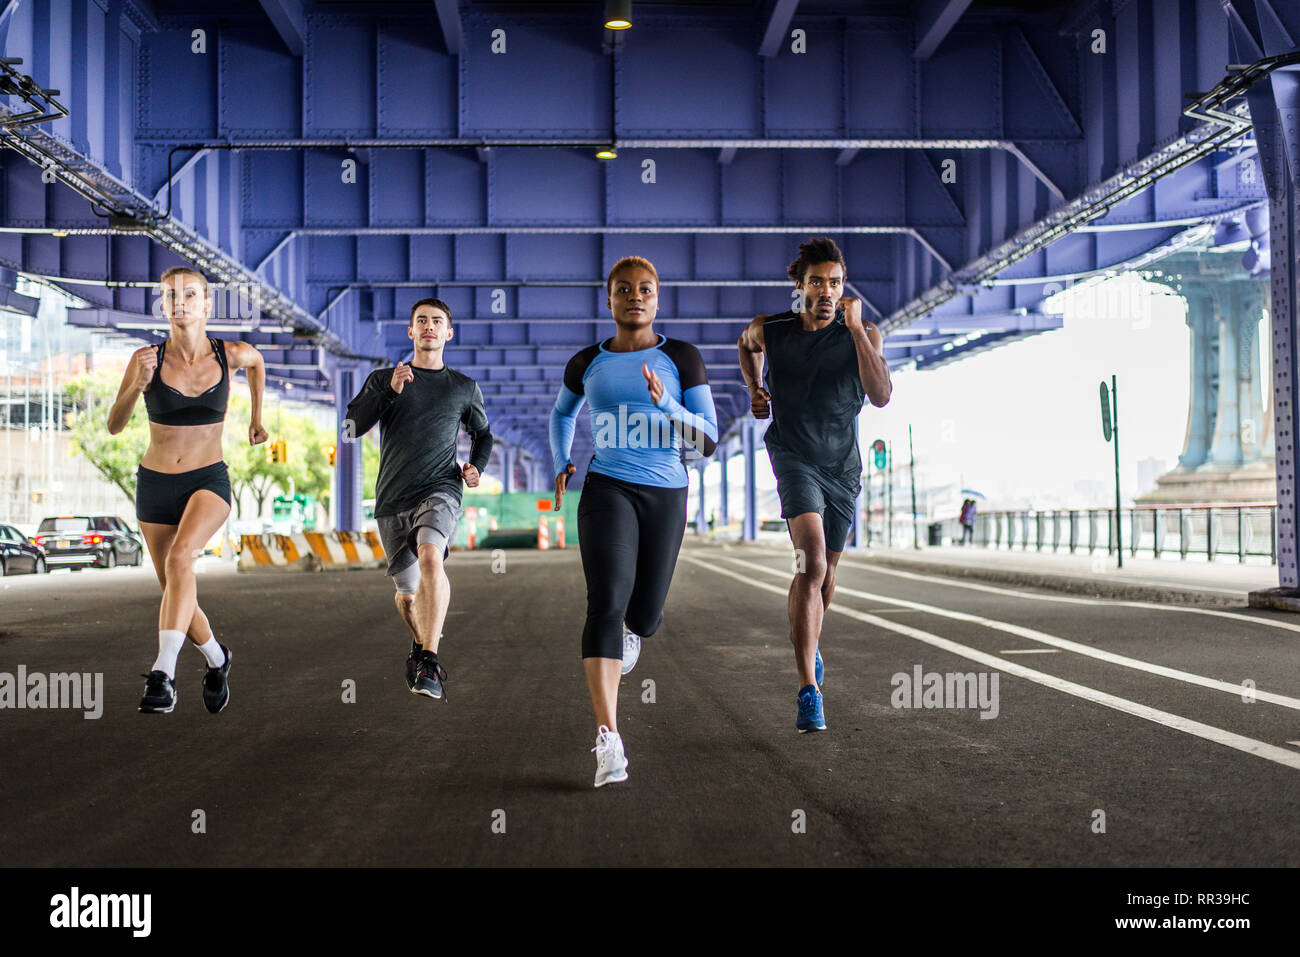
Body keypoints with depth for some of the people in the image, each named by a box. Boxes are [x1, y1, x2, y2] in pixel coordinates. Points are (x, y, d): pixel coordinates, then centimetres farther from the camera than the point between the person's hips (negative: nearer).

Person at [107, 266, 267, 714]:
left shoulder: (231, 354, -4)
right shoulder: (147, 358, -7)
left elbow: (256, 361, 21)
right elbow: (114, 426, -12)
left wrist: (257, 417, 25)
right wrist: (138, 385, -28)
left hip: (209, 480, -2)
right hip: (156, 484, 2)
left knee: (180, 557, -30)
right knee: (175, 591, 9)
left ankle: (163, 675, -34)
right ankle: (217, 658, 37)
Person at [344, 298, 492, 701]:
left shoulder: (464, 388, 13)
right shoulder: (383, 380, 11)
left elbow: (483, 433, 28)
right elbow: (351, 429, 0)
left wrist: (477, 467, 7)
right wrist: (390, 391, -12)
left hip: (440, 490, -2)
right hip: (392, 500, 2)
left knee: (430, 557, -32)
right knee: (407, 594, 8)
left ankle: (429, 661, -34)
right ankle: (421, 641, 42)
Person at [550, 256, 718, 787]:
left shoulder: (683, 358, 2)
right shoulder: (587, 364, 6)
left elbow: (708, 441, -3)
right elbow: (562, 411, 28)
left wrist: (666, 404, -19)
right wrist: (560, 464, 13)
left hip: (666, 495, 1)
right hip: (607, 489, -1)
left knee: (644, 617, 10)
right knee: (606, 602, -22)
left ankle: (631, 626, 52)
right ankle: (608, 741, -28)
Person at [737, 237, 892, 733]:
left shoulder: (862, 334, -5)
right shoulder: (770, 330, -3)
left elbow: (881, 396, -21)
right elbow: (747, 343, 22)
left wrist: (856, 328, -24)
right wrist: (755, 388, 8)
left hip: (843, 463, 3)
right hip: (794, 456, -3)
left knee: (827, 570, 17)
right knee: (812, 563, -24)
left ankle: (808, 638, 51)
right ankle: (808, 691, -27)